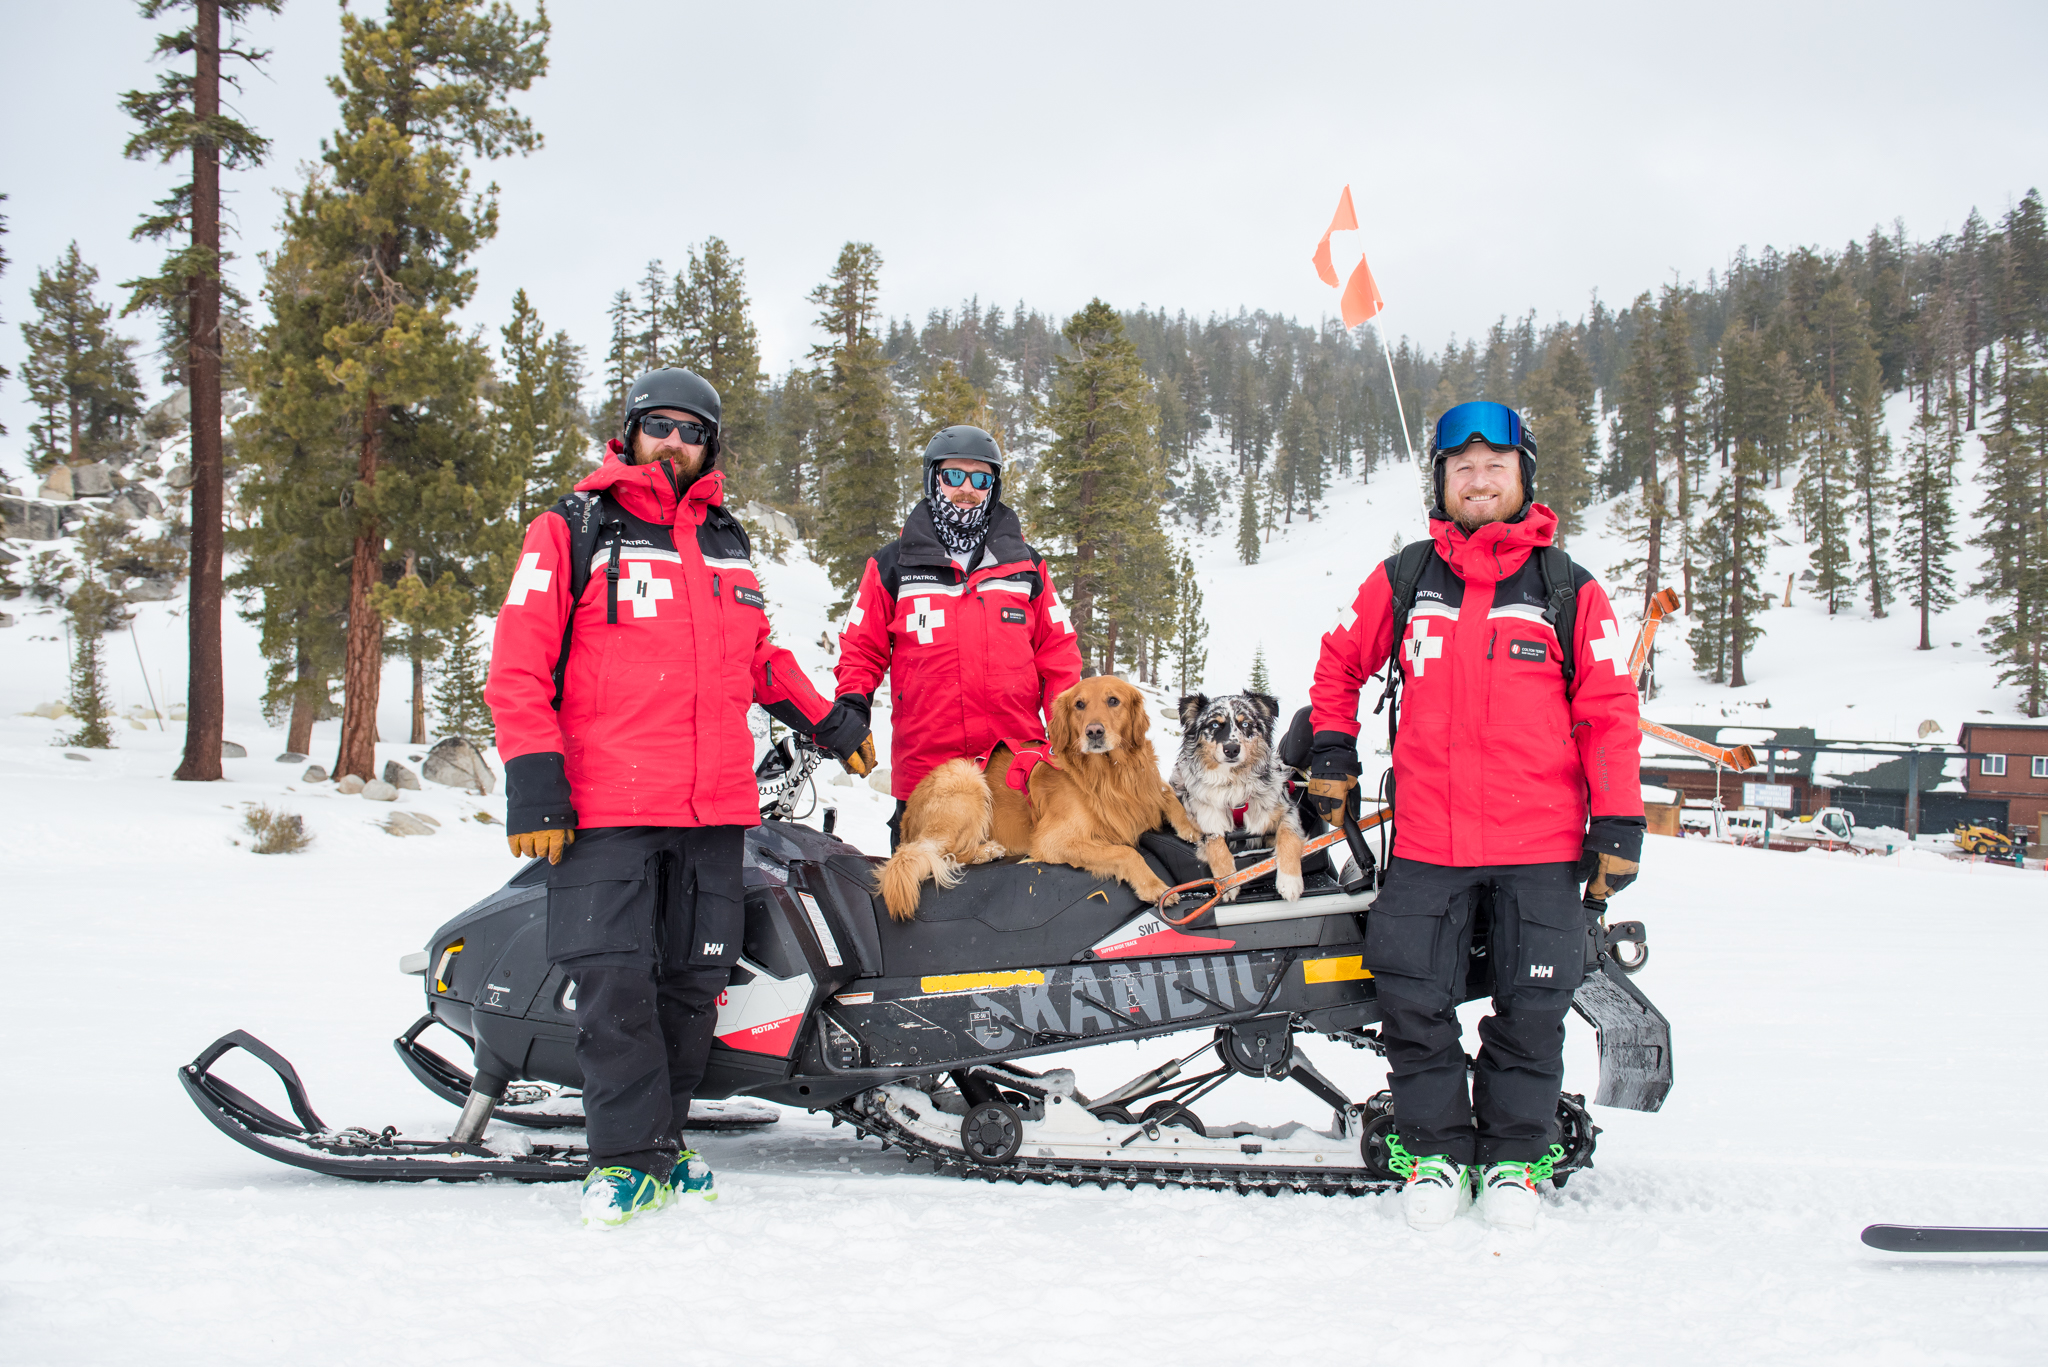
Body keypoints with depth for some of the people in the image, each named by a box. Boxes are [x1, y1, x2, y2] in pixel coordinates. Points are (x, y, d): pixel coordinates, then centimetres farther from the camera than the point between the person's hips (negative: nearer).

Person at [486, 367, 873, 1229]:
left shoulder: (727, 545, 20)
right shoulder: (572, 532, 5)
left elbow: (760, 657, 33)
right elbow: (518, 664, -2)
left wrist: (827, 720, 31)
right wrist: (533, 780, -10)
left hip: (716, 806, 5)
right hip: (605, 805, -4)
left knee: (693, 980, 4)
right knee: (615, 978, -10)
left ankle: (660, 1142, 15)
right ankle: (628, 1156, -1)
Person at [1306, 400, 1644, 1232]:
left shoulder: (1571, 592, 4)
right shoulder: (1402, 581, 7)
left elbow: (1608, 711, 3)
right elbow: (1341, 661, 21)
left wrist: (1619, 826, -2)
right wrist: (1331, 755, 15)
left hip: (1542, 841, -1)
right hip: (1427, 840, 1)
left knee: (1533, 1004, 3)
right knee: (1412, 995, -2)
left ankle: (1515, 1152, 21)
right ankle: (1434, 1148, 16)